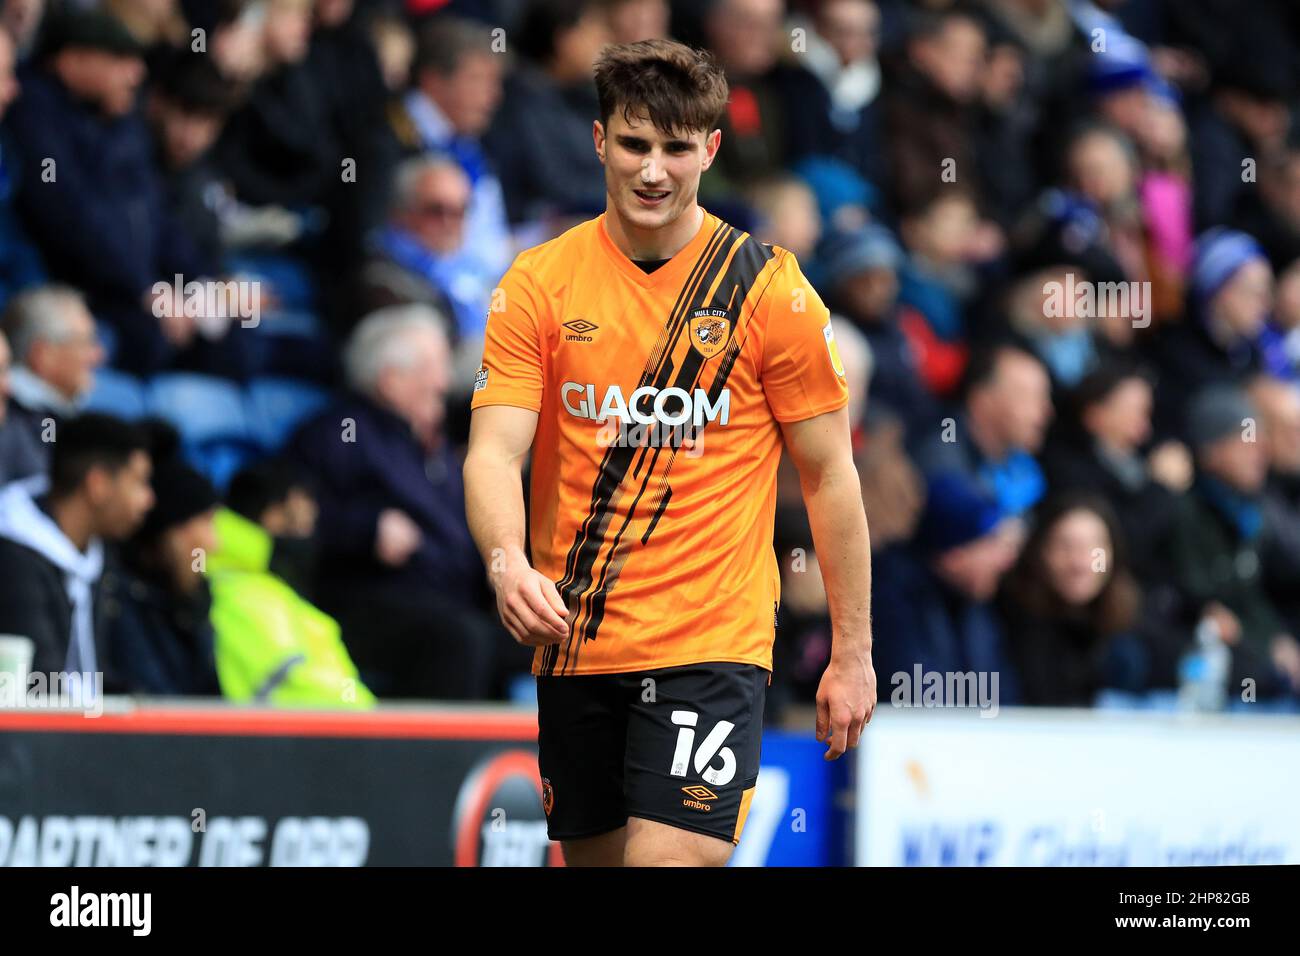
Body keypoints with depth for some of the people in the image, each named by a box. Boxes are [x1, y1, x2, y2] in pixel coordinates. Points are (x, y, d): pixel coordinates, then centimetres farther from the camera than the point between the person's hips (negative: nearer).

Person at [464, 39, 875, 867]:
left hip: (712, 643, -3)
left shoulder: (771, 289, -2)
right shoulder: (540, 284, 2)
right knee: (594, 857, 11)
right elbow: (494, 452, -5)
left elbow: (829, 475, 3)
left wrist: (852, 654, 1)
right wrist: (509, 565, -27)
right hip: (574, 644, 3)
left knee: (670, 858, -18)